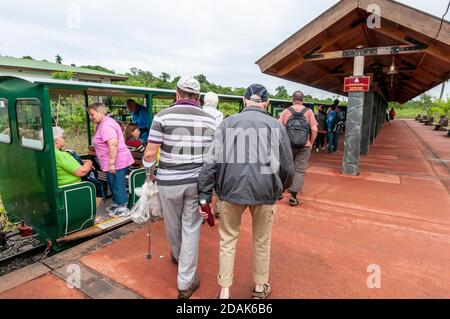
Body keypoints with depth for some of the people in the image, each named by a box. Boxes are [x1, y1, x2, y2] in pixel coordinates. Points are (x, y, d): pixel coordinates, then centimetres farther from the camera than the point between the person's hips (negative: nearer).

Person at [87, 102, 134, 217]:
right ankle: (116, 204, 32)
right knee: (113, 184, 19)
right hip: (117, 161, 11)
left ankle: (122, 209, 11)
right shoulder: (104, 123, 17)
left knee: (118, 185, 0)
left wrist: (111, 163, -27)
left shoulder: (106, 125, -18)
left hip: (116, 162, -11)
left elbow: (113, 145, -28)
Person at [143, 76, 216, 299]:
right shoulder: (209, 120, -1)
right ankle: (186, 283, 17)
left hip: (169, 182, -1)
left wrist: (148, 168, 12)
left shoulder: (163, 116, -8)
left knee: (173, 224, 21)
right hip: (197, 181, 1)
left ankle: (178, 256, 49)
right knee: (191, 228, 10)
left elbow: (150, 153, -9)